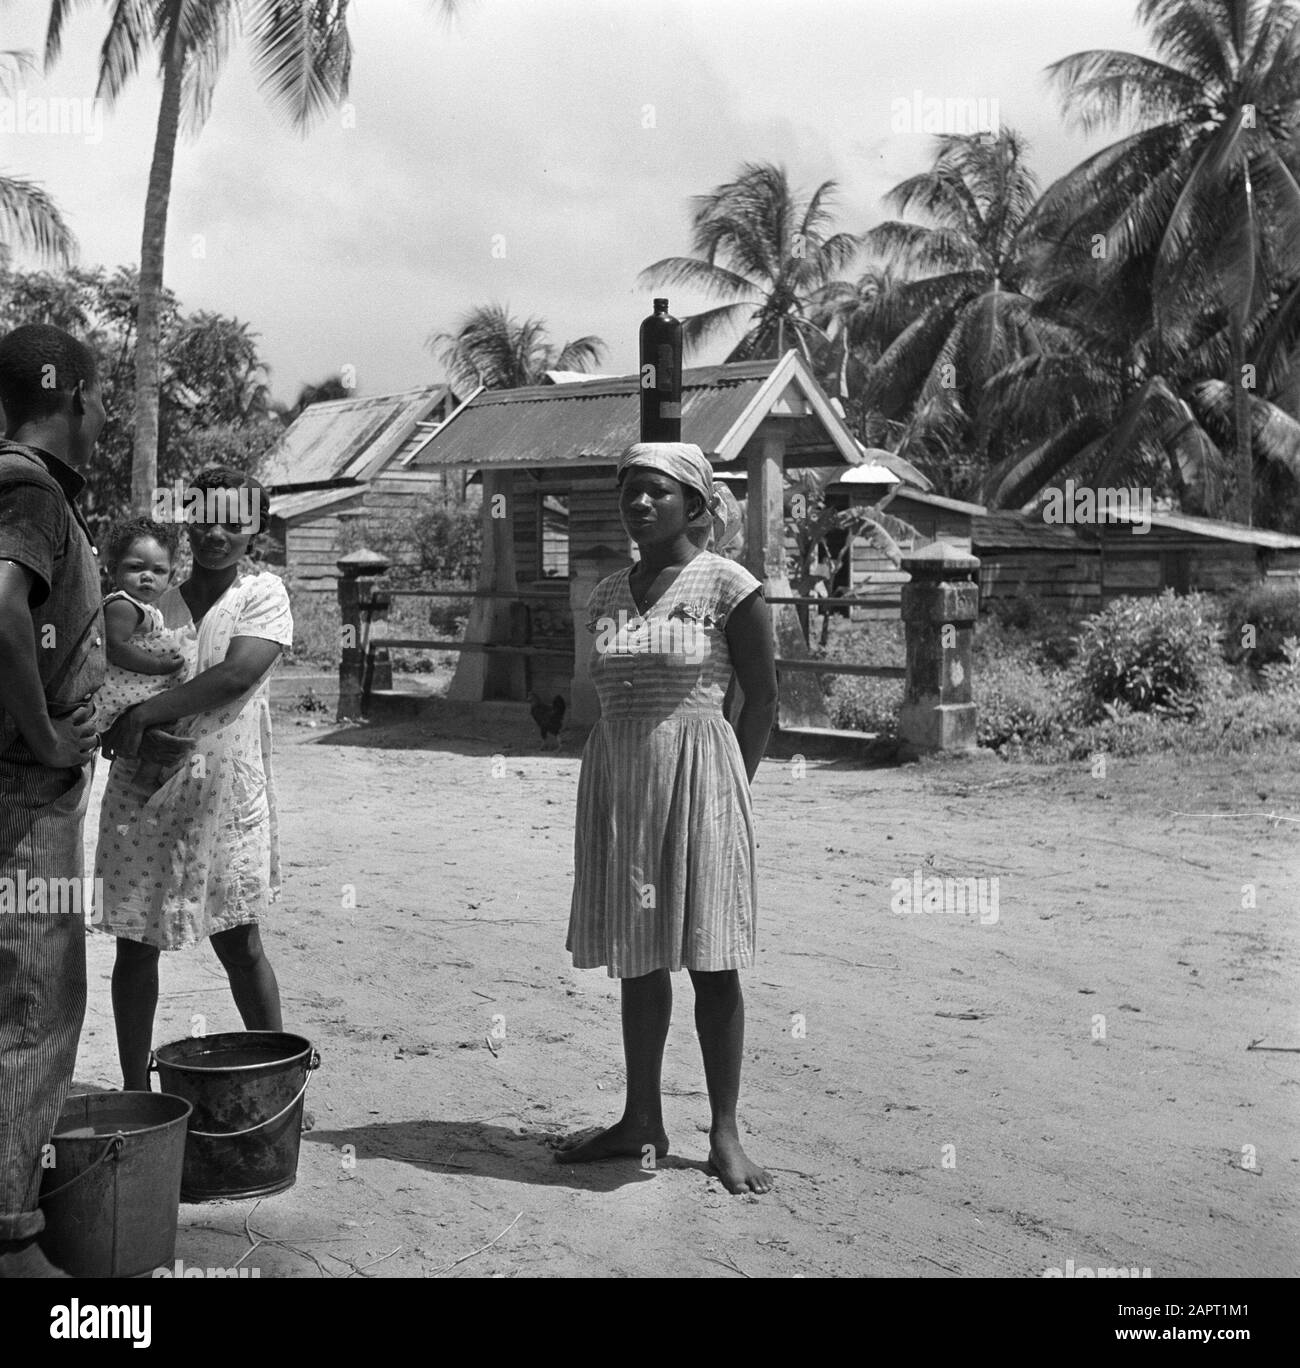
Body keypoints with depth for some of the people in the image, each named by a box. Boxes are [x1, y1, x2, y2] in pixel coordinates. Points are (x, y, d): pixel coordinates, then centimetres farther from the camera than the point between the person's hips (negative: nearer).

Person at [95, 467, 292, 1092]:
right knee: (136, 944, 7)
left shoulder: (263, 593, -2)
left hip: (226, 794, -3)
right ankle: (135, 1093, 19)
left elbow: (239, 674, -17)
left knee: (240, 944, 4)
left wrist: (144, 713, -20)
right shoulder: (153, 601, 9)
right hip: (143, 794, 3)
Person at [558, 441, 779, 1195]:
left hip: (696, 775, -6)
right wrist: (622, 770, 7)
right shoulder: (608, 594, 11)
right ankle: (642, 1120, 21)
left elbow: (764, 696, -4)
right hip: (619, 783, 6)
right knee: (638, 956, 11)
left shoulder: (728, 585, -6)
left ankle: (726, 1133, 8)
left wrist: (728, 787, -6)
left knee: (711, 959, -1)